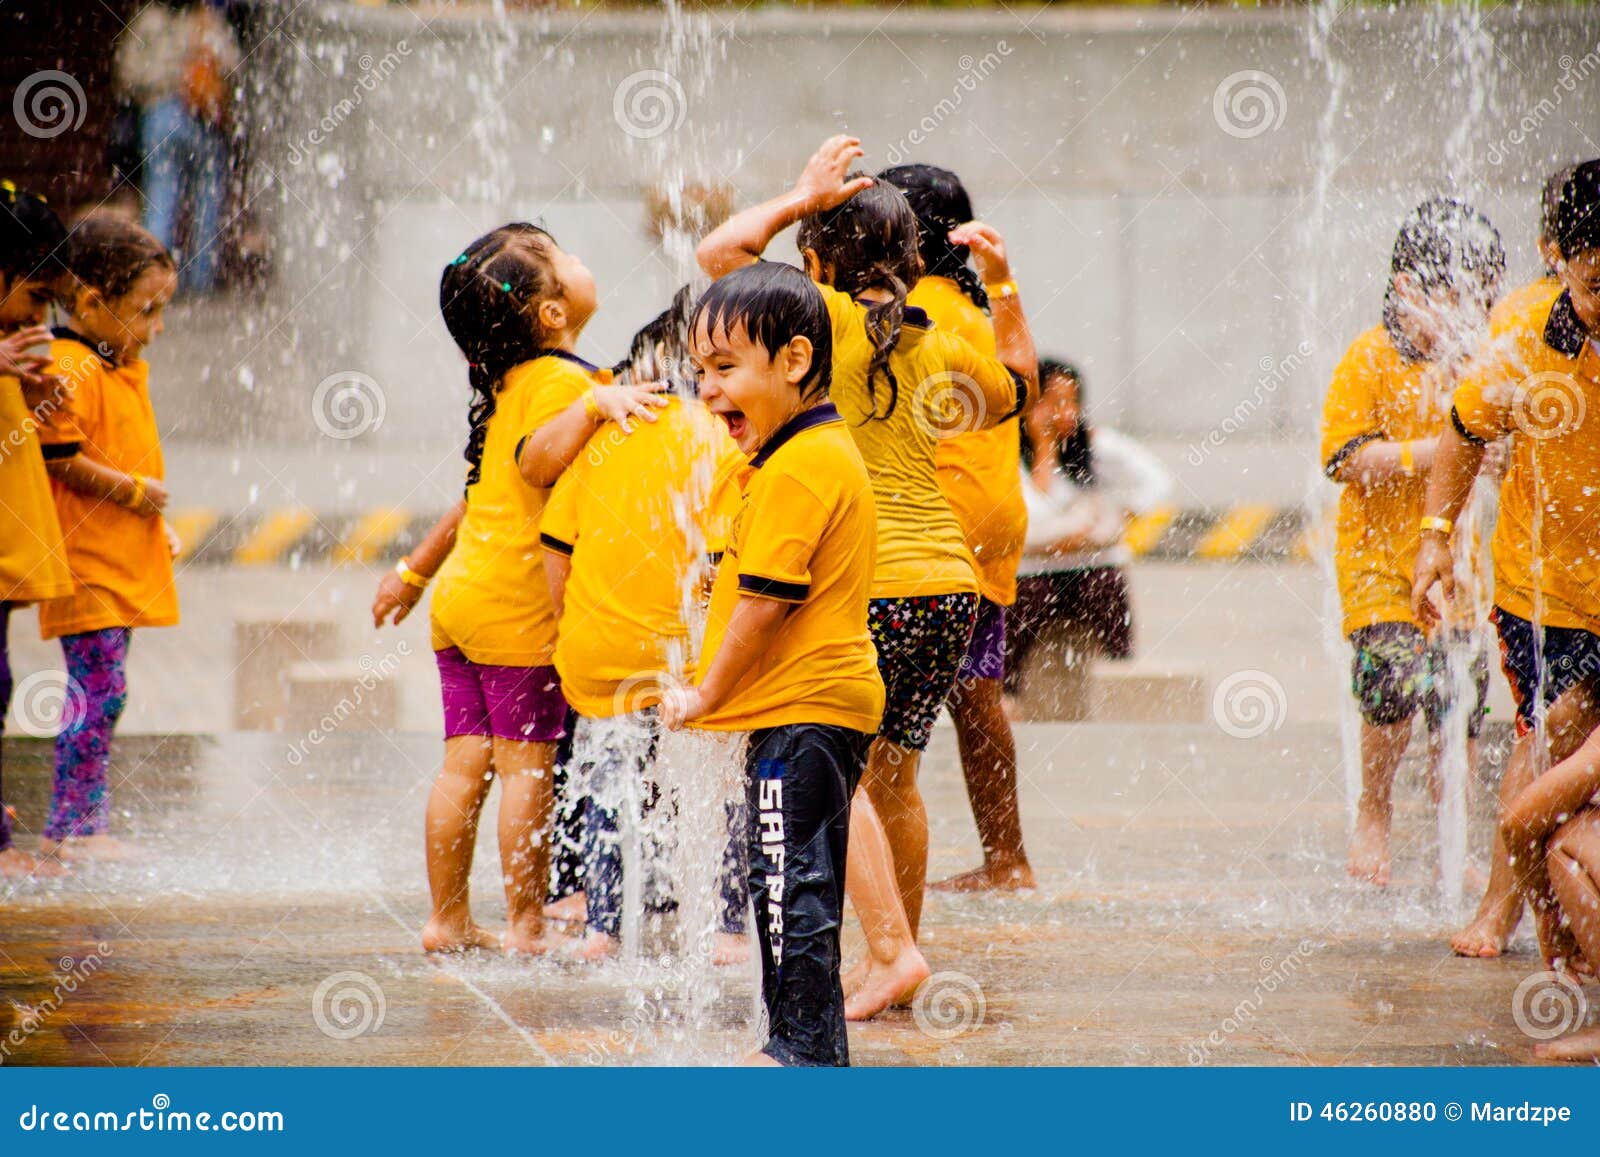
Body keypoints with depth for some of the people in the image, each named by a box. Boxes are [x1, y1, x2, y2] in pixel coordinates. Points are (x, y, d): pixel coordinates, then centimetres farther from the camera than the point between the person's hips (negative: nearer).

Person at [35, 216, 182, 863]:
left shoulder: (125, 369, 16)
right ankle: (69, 827, -6)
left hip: (122, 562, 10)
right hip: (86, 562, -10)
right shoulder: (70, 370, -16)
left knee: (99, 693, 10)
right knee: (99, 689, -10)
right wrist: (131, 491, -17)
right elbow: (58, 457, -22)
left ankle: (82, 825, 14)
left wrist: (157, 523, 21)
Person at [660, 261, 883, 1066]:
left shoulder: (795, 471, -17)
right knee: (791, 884, 16)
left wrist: (706, 695, -9)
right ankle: (803, 1046, 23)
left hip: (802, 713, -11)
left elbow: (764, 601, -19)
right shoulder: (828, 452, 16)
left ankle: (806, 1047, -3)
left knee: (792, 885, -7)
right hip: (820, 706, 11)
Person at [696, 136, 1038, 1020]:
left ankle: (891, 949, -16)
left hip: (864, 586, -6)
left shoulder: (828, 318, -6)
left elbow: (719, 251, -1)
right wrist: (1004, 287, 24)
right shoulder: (939, 350, 9)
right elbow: (1018, 390, 30)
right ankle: (896, 954, 22)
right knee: (893, 774, 16)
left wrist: (802, 196, 6)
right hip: (949, 582, 6)